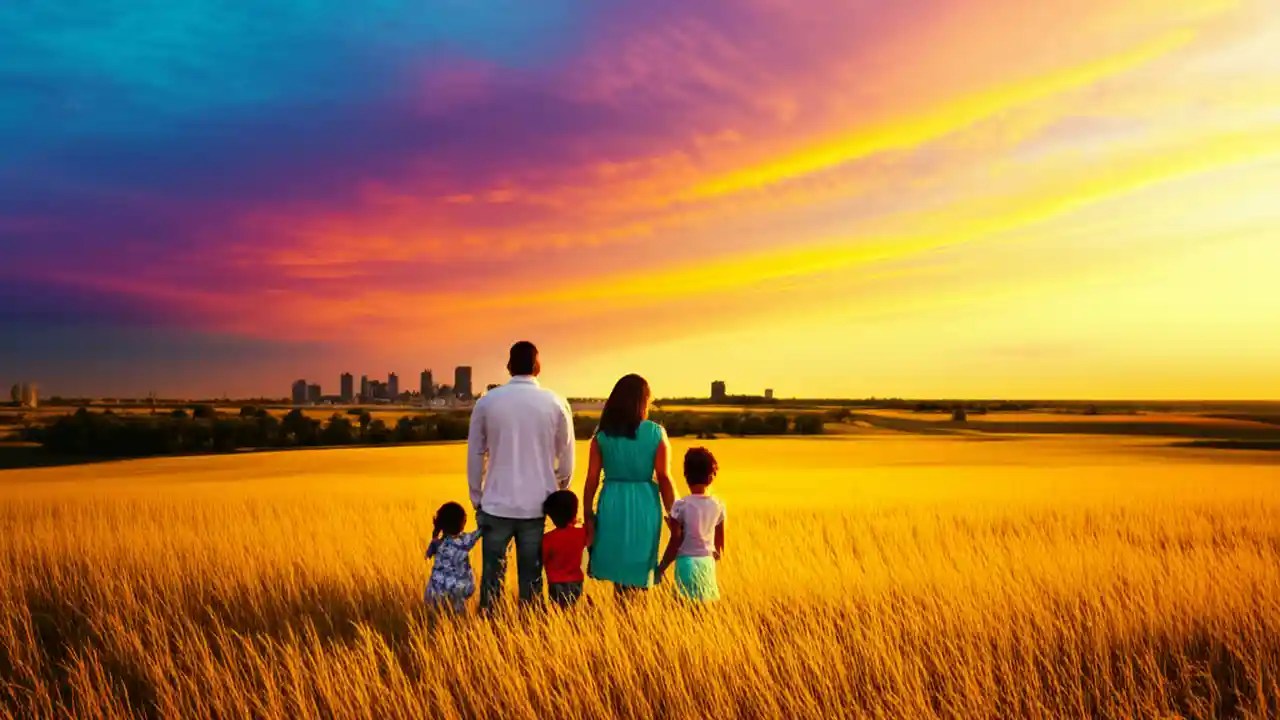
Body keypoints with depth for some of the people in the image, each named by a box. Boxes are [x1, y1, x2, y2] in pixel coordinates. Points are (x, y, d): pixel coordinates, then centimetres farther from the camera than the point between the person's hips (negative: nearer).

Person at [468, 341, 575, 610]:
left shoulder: (487, 402, -1)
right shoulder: (556, 404, -2)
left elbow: (475, 455, 5)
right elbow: (566, 459, 4)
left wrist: (477, 500, 15)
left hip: (497, 506, 0)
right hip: (538, 507, 0)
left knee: (492, 577, 9)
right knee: (531, 578, 8)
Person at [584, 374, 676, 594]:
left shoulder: (602, 435, 0)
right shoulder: (657, 433, -5)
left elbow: (592, 479, -1)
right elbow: (664, 479, -5)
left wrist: (588, 515, 6)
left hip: (612, 505, 1)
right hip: (645, 506, -1)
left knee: (617, 572, 13)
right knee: (639, 577, 10)